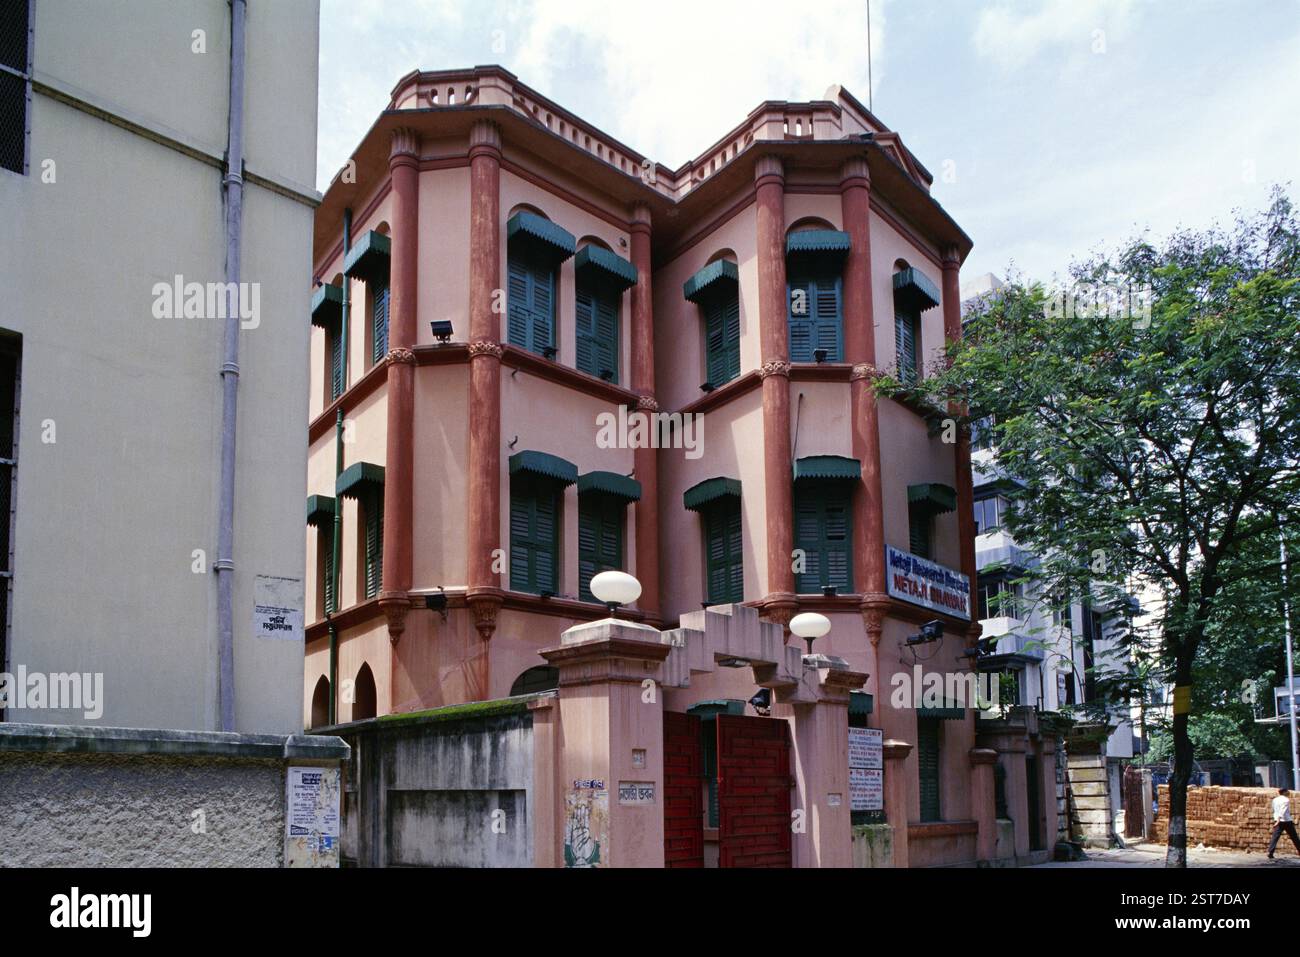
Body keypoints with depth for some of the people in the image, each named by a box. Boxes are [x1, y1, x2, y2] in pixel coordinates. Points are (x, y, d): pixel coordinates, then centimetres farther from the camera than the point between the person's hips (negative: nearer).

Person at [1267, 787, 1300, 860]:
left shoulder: (1275, 800, 10)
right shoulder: (1286, 800, -9)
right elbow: (1282, 811, -18)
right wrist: (1278, 820, -24)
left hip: (1278, 821, 4)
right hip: (1286, 821, -4)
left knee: (1275, 837, -5)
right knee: (1294, 837, 13)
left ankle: (1270, 853, -16)